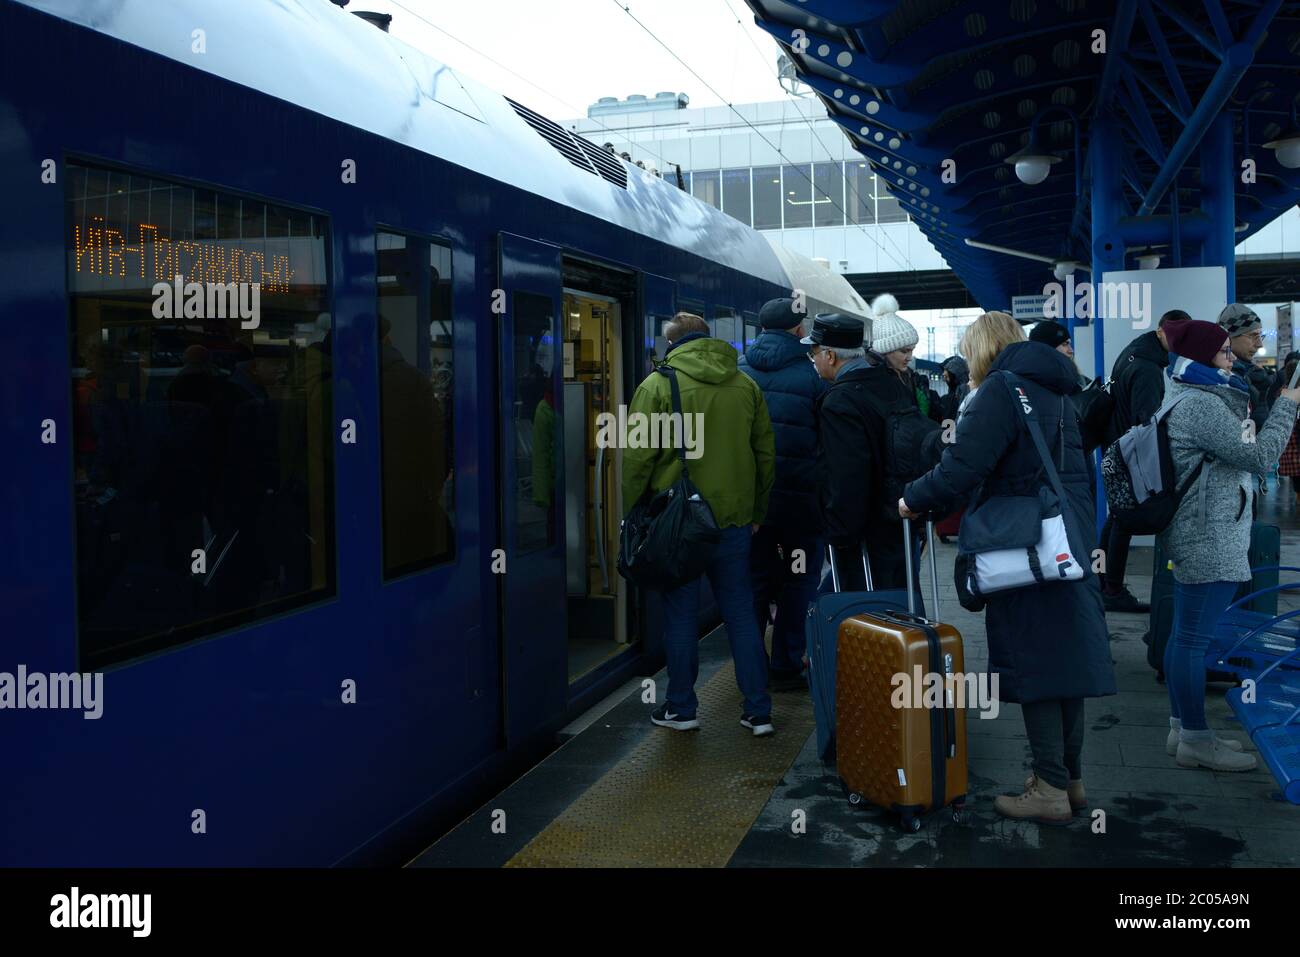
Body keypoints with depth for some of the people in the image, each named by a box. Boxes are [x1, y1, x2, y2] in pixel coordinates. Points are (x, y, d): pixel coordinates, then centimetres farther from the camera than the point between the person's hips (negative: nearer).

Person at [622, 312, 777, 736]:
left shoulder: (657, 386, -7)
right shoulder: (746, 385, 6)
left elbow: (637, 459, -8)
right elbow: (766, 454, 10)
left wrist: (632, 515, 1)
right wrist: (757, 513, 18)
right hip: (734, 520, 4)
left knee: (681, 614, 8)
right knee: (741, 612, 11)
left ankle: (681, 708, 17)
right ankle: (759, 711, 14)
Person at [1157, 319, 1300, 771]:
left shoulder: (1190, 399, 16)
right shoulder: (1203, 404, -17)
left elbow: (1234, 454, 21)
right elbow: (1258, 456, -17)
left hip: (1196, 539, 11)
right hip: (1210, 541, -11)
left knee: (1185, 634, 14)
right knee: (1194, 638, -5)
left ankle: (1182, 729, 22)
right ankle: (1196, 739, 1)